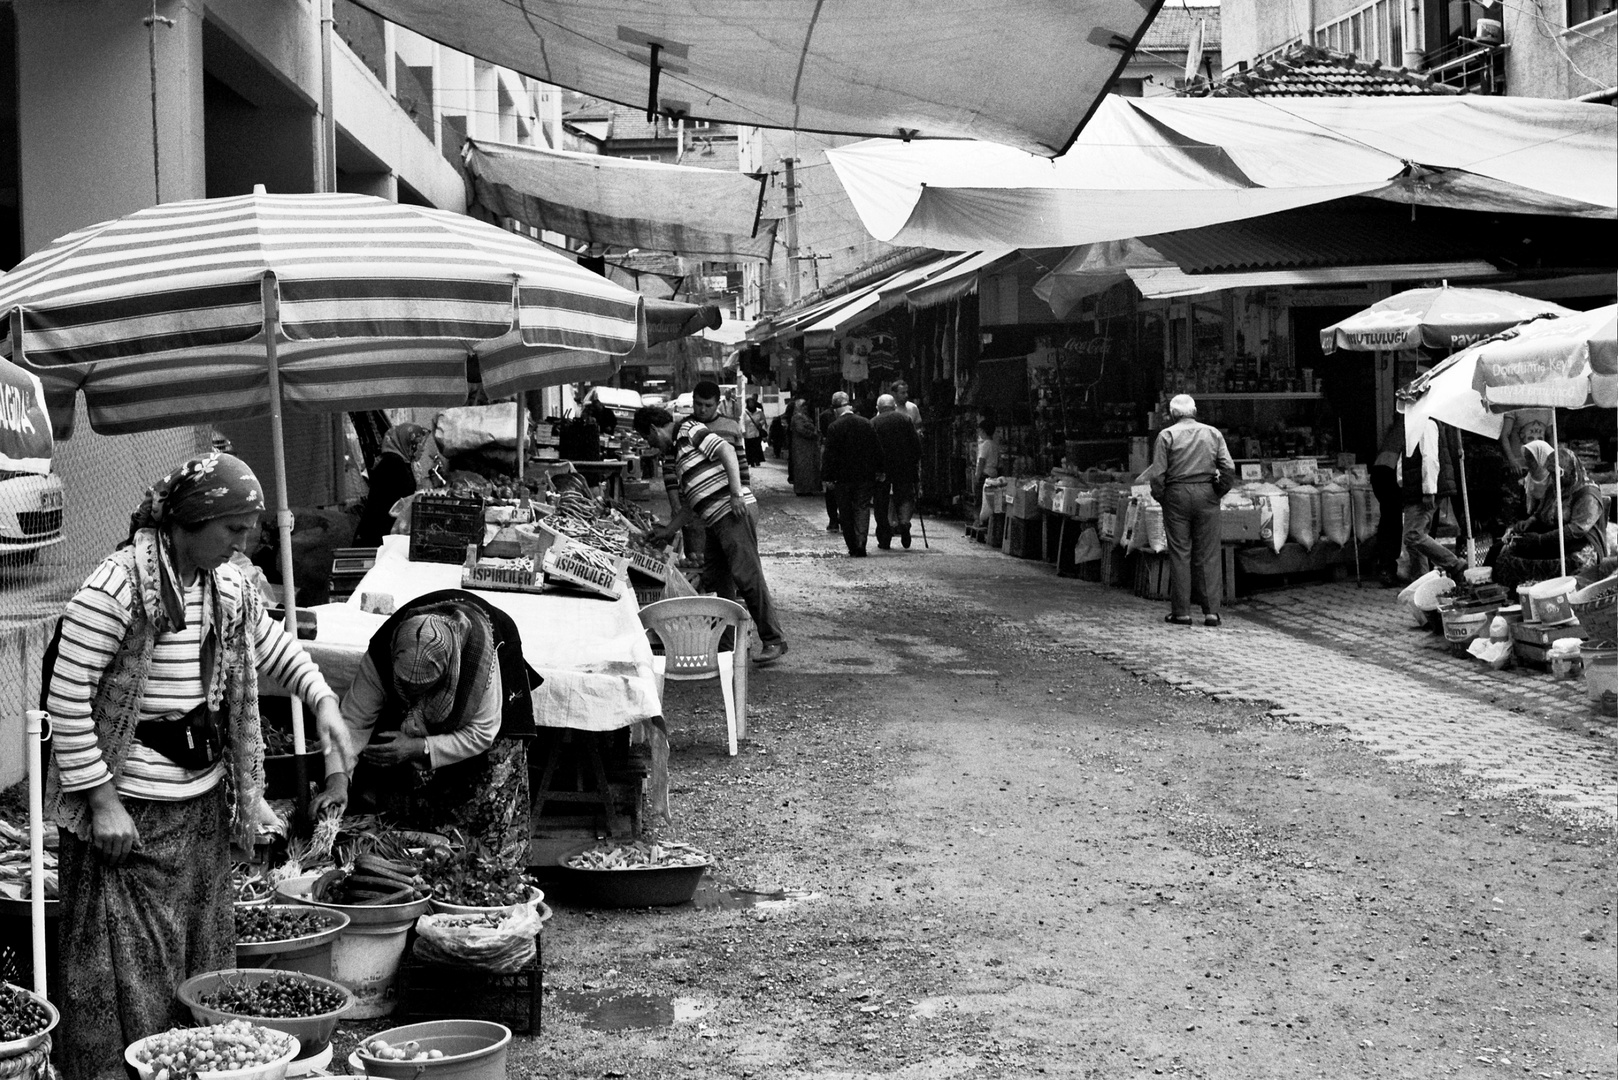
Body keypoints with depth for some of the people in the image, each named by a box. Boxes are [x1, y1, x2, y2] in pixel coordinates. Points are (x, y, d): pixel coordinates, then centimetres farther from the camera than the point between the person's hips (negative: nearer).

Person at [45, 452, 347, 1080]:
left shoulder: (227, 587, 6)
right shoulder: (116, 589, -18)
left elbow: (274, 647, 24)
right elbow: (66, 699, -17)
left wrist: (322, 698, 8)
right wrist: (101, 801, -18)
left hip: (204, 803, 8)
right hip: (133, 813, -8)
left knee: (203, 964, 15)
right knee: (130, 970, -3)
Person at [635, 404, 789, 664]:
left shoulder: (690, 431, -1)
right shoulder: (679, 450, 26)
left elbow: (727, 450, -15)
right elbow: (690, 504, 29)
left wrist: (736, 493, -21)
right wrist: (667, 531, 30)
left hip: (732, 511, -10)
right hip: (713, 521, 10)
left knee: (747, 576, -11)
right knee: (716, 580, 10)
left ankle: (774, 641, -8)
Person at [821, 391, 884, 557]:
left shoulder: (834, 427, -10)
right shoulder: (867, 424, 0)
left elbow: (829, 455, -9)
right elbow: (877, 449, 7)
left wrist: (828, 477, -3)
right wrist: (879, 470, 16)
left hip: (843, 477, -2)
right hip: (865, 475, 2)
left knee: (845, 513, 10)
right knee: (862, 509, 4)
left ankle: (852, 547, 12)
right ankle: (860, 543, -12)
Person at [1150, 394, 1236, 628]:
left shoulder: (1167, 435, 0)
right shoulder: (1213, 433, 7)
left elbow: (1157, 474, -7)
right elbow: (1229, 469, 0)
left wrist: (1161, 498, 6)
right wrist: (1218, 492, 10)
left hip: (1177, 495, -2)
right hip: (1206, 495, 2)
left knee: (1179, 554, 3)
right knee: (1208, 555, 4)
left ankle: (1181, 611, 3)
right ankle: (1211, 611, 1)